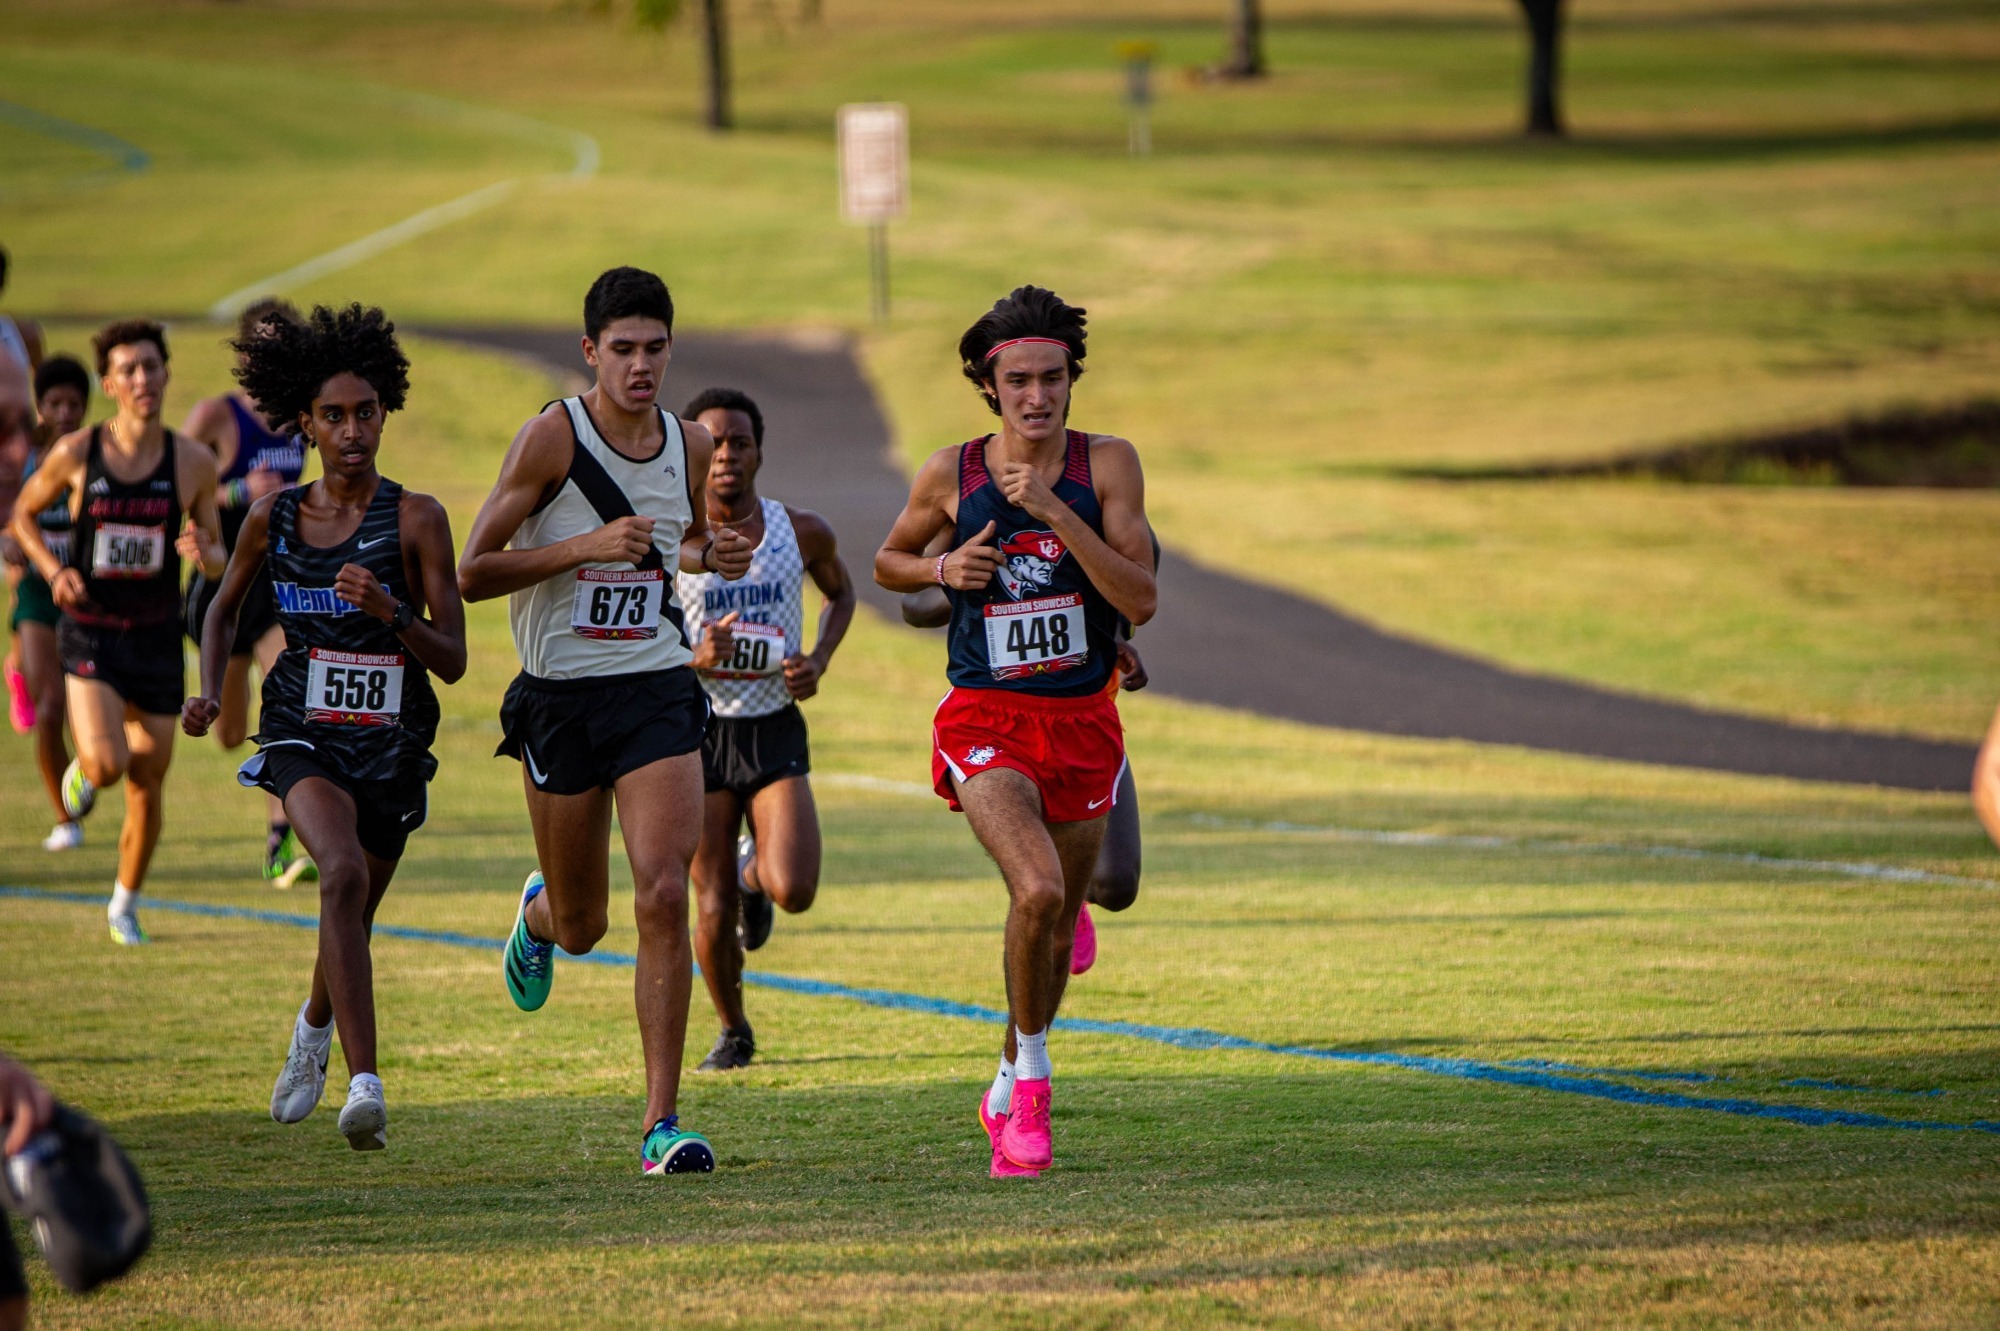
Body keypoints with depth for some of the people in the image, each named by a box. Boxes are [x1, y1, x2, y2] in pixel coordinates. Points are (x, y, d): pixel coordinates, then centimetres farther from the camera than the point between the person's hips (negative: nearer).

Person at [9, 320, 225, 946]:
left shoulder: (193, 462, -4)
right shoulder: (76, 453, -8)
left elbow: (217, 558, 5)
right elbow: (23, 512, 8)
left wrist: (204, 553, -20)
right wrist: (52, 570, -9)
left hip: (157, 635, 2)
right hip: (89, 630, -2)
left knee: (148, 783, 5)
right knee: (106, 764, -21)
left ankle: (125, 905, 26)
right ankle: (83, 769, 18)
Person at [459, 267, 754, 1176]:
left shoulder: (691, 446, 3)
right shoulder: (552, 438, -11)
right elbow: (473, 572, -12)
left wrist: (714, 557, 0)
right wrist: (588, 546, -23)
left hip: (659, 691, 2)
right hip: (561, 695, -2)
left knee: (663, 895, -15)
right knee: (581, 923, 10)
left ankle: (663, 1121, -12)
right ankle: (539, 912, 51)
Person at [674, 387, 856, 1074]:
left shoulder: (802, 532, -1)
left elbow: (841, 591, 20)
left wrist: (818, 661, 1)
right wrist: (694, 658, -21)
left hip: (776, 732, 1)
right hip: (699, 732, -1)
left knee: (793, 891, -17)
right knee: (713, 910, 0)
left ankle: (755, 872, 22)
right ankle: (732, 1031, 26)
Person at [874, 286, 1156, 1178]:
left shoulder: (1107, 464, -3)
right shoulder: (951, 473, -2)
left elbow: (1140, 601, -12)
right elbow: (889, 562, 16)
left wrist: (1056, 511, -21)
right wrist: (943, 568, -6)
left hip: (1083, 723, 2)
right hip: (986, 724, -2)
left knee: (1055, 930, 14)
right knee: (1037, 891, -27)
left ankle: (1008, 1094, 38)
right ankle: (1034, 1076, -8)